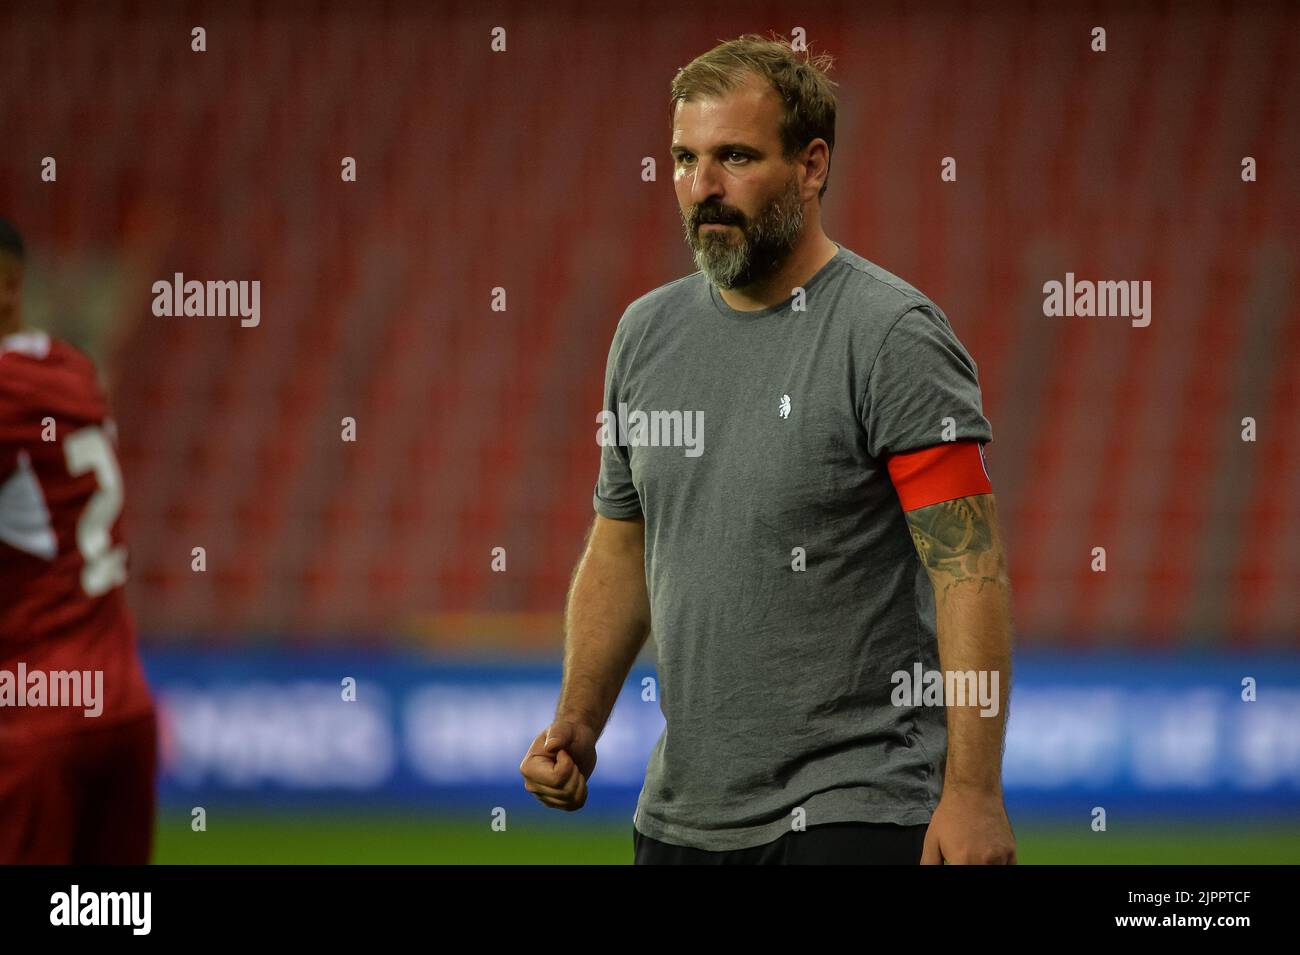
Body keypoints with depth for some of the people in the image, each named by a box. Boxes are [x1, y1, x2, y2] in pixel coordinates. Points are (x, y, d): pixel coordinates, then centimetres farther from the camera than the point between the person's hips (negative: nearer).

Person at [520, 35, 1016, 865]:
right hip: (680, 816, 7)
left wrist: (973, 792, -22)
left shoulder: (892, 337, -11)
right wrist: (578, 724, 8)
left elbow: (971, 570, -16)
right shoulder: (647, 333, 11)